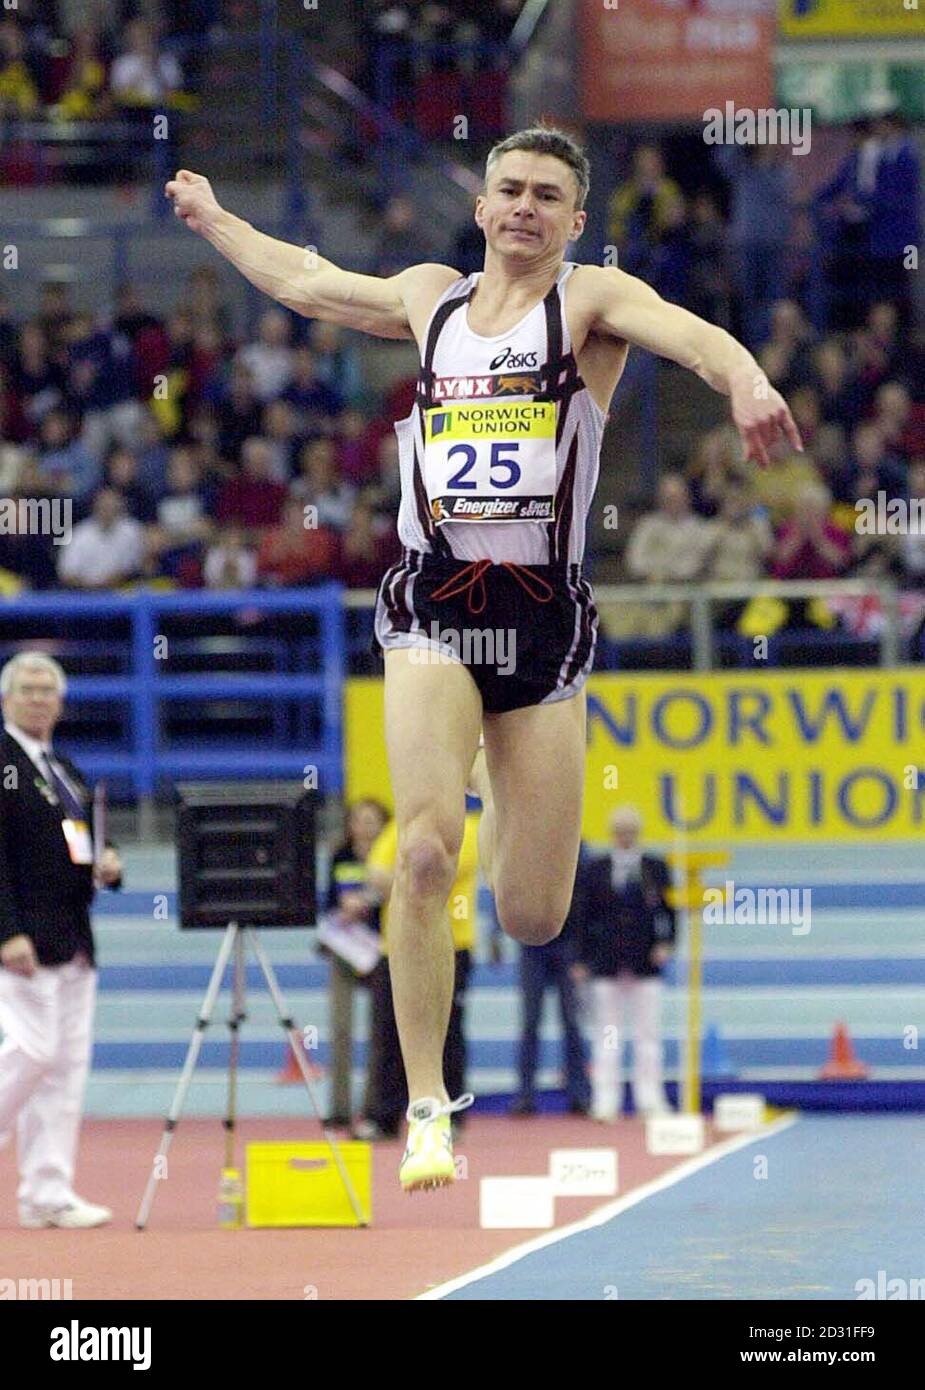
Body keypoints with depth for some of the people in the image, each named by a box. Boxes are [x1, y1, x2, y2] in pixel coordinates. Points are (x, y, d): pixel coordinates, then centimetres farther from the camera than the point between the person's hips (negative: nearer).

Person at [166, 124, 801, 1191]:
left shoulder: (591, 300, 4)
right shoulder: (429, 298, 15)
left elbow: (685, 331, -19)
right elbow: (303, 280, 33)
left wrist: (745, 382, -40)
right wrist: (210, 219, 45)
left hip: (545, 613, -1)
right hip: (433, 604, 1)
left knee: (533, 918, 2)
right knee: (426, 848, -21)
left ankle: (507, 826, 42)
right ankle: (427, 1108, -14)